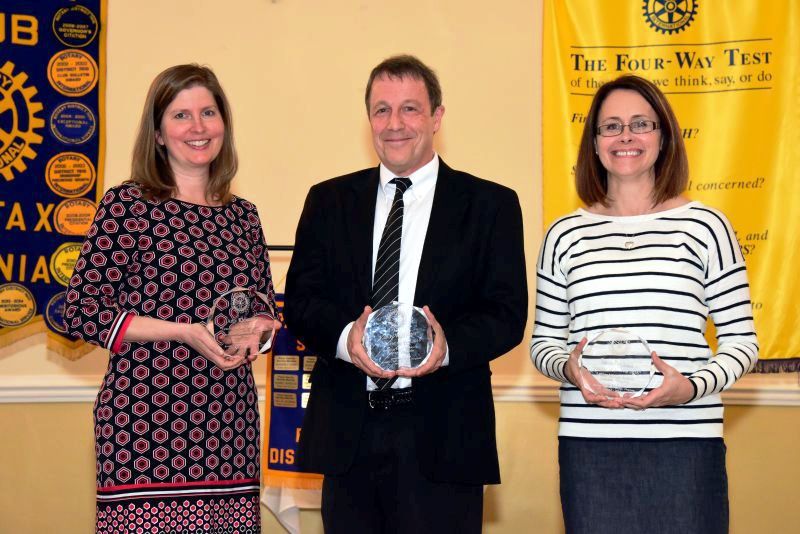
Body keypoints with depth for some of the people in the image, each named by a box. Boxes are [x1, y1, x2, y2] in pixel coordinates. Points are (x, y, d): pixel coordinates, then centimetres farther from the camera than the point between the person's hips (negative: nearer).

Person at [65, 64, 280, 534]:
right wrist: (185, 332, -13)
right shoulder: (126, 206, -1)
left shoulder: (243, 215, 13)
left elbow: (267, 304, 23)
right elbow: (82, 312, -5)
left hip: (230, 424, 5)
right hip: (144, 423, -4)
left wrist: (257, 331, -1)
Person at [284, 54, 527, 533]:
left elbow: (508, 314, -1)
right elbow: (300, 300, 6)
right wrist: (345, 338, -16)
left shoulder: (491, 205, 5)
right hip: (349, 435, 2)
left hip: (443, 439, -2)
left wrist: (448, 344, -21)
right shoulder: (329, 202, 12)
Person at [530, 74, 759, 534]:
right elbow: (544, 341, 14)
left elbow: (741, 340, 3)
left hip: (684, 443, -1)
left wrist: (692, 387, -14)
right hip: (589, 443, 2)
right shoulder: (565, 235, 9)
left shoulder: (705, 226, 3)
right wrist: (568, 367, -8)